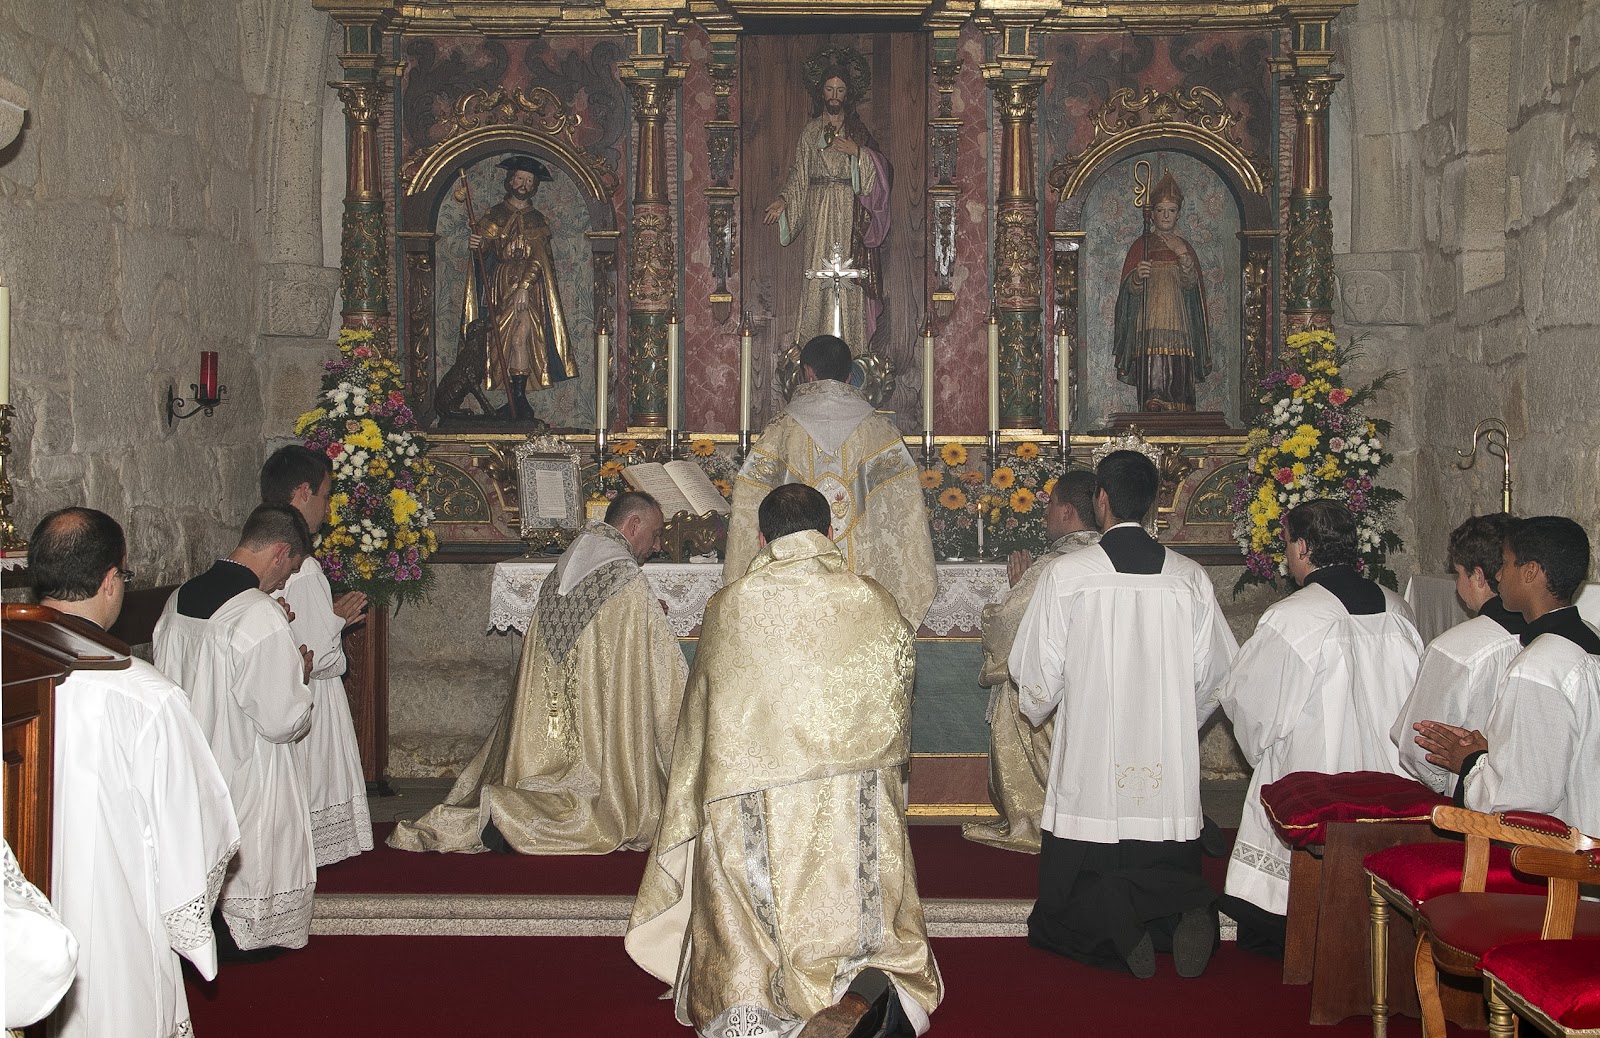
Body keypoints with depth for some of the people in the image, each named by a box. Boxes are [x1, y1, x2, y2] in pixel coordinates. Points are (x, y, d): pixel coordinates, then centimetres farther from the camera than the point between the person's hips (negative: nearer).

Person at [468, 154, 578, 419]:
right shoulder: (495, 214, 11)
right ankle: (516, 400, -7)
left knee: (523, 335, -14)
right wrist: (476, 244, -24)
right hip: (501, 284, 0)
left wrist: (525, 287, -16)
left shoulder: (537, 220, 11)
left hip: (531, 287, 0)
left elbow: (538, 258, -1)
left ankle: (518, 399, -13)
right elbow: (485, 244, 1)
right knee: (507, 336, -8)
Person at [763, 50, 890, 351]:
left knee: (848, 277, -7)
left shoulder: (857, 130, 11)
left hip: (849, 215, 0)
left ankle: (848, 344, -5)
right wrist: (782, 201, -6)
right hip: (818, 212, 0)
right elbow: (798, 176, 8)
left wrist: (857, 151, -11)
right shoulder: (810, 133, 12)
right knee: (819, 273, -7)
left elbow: (878, 169, 4)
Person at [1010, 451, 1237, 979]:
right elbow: (1215, 676, 7)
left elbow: (1036, 675, -3)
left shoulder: (1065, 574, -8)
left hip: (1089, 777, -2)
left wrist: (1038, 708, 20)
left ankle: (1115, 923, -17)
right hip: (1170, 776, 2)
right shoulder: (1191, 578, 0)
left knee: (1075, 905, 11)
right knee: (1170, 875, 16)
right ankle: (1186, 913, -15)